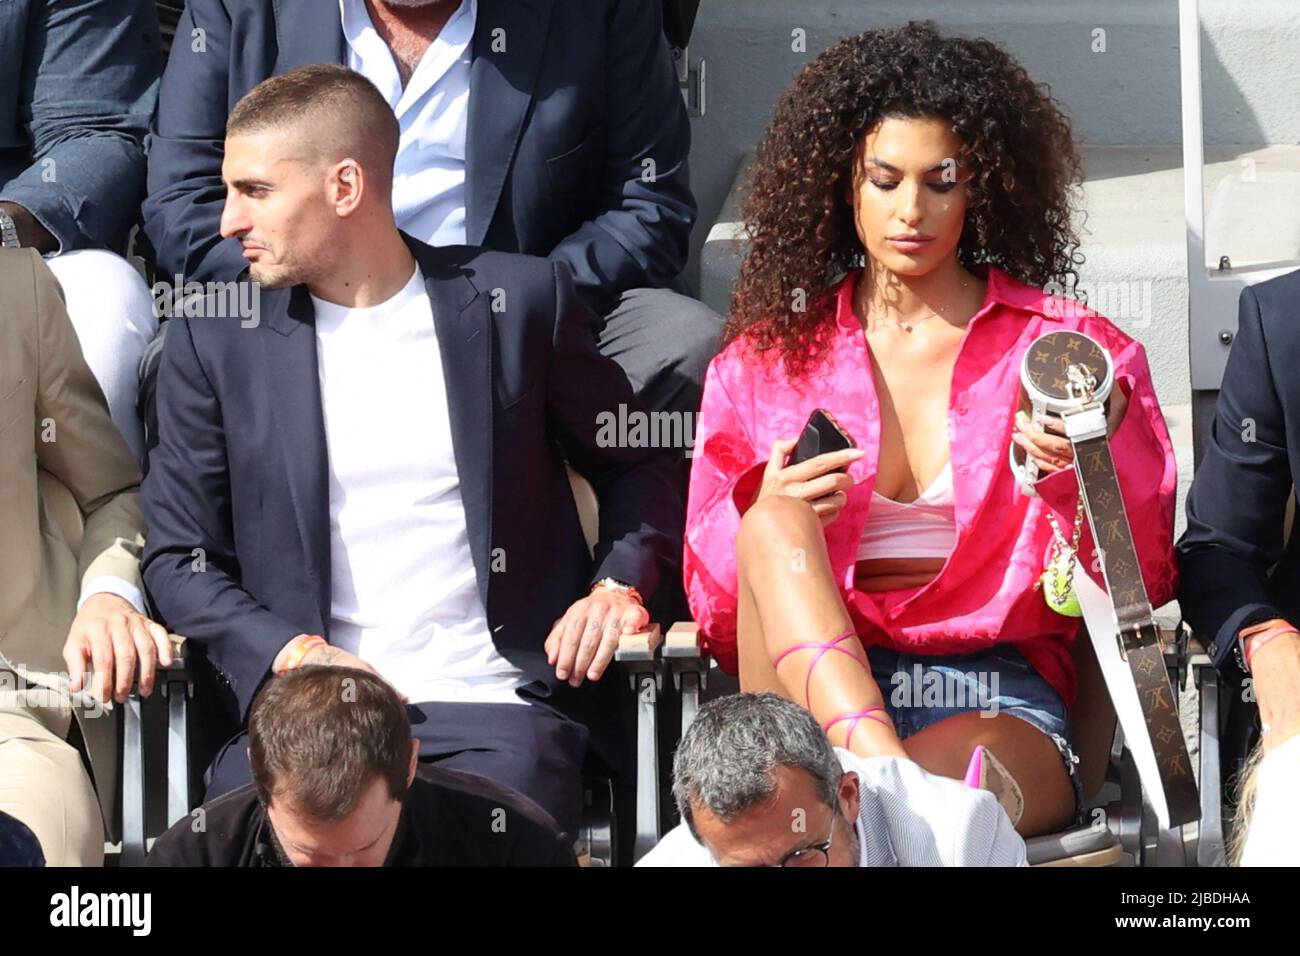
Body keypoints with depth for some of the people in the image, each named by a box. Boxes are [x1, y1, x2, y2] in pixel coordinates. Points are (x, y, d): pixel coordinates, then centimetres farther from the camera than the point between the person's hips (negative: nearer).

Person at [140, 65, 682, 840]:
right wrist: (294, 654, -7)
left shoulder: (519, 302, 7)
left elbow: (639, 468, 18)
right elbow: (181, 556, 10)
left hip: (493, 704, -1)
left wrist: (618, 587, -1)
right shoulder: (214, 340, 10)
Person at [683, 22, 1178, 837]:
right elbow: (713, 604, 13)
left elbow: (1141, 588, 9)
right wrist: (764, 520, -9)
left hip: (999, 704, -3)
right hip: (815, 702, 3)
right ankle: (880, 771, -47)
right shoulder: (763, 364, 17)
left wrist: (1088, 474, -11)